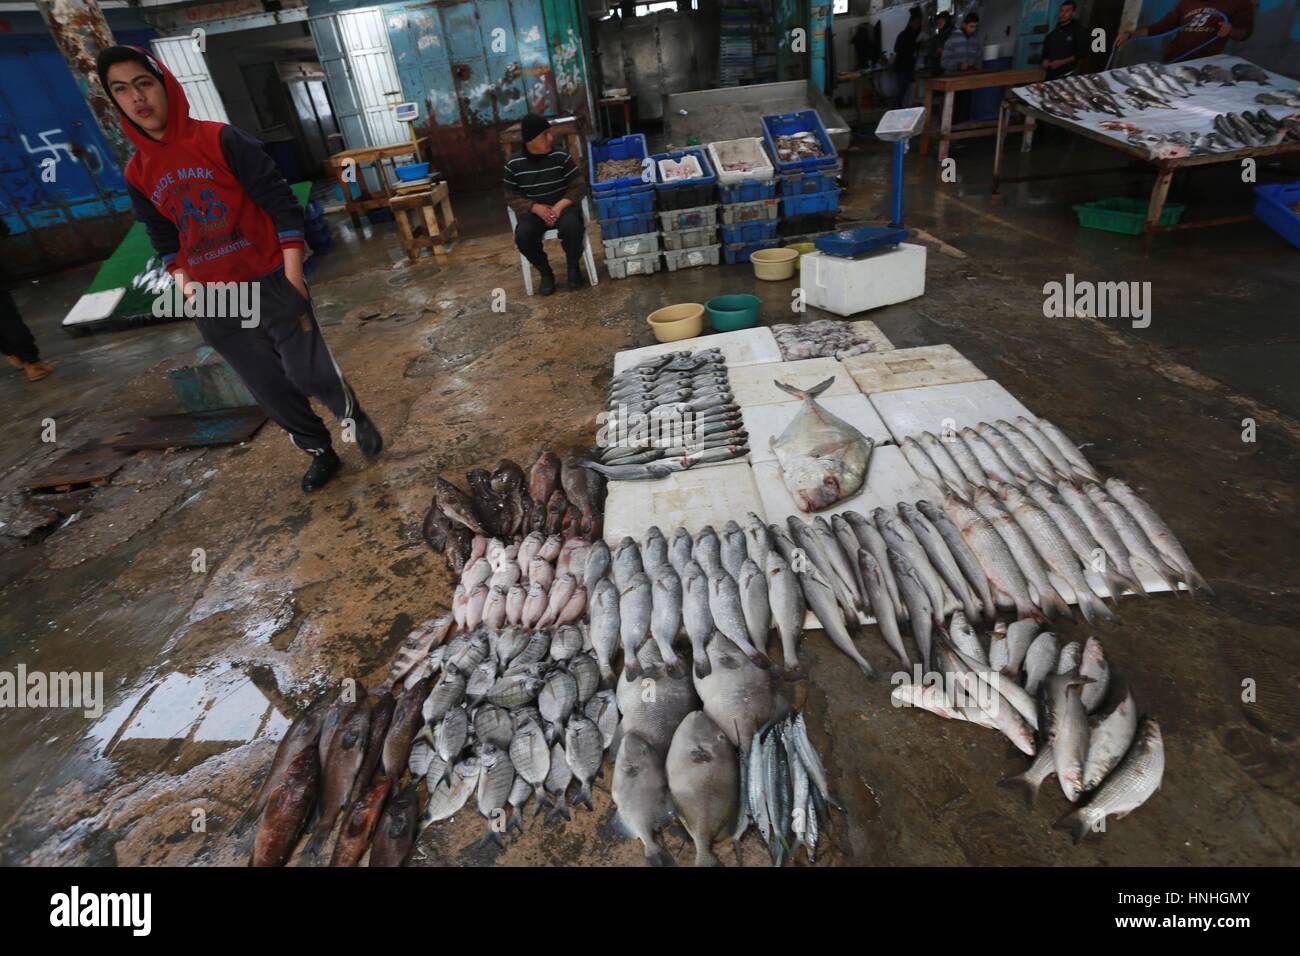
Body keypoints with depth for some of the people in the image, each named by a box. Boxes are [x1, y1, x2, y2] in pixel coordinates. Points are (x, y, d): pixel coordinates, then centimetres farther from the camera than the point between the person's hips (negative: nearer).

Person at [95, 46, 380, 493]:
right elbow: (163, 236, 18)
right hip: (213, 302, 5)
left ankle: (354, 415, 27)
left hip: (269, 284, -4)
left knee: (310, 374, -4)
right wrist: (182, 282, 2)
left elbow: (281, 201, -8)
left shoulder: (221, 140, -6)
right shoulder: (137, 174, 8)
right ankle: (320, 451, 25)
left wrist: (292, 271, -13)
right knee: (270, 389, 8)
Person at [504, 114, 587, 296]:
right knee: (523, 235, -30)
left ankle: (573, 267, -6)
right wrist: (536, 208, -17)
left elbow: (578, 186, -4)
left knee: (571, 226, -35)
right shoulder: (513, 163, -5)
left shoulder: (561, 156, -6)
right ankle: (545, 273, -4)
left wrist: (560, 206, -21)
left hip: (563, 207, -1)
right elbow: (512, 196, 0)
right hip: (533, 211, 1)